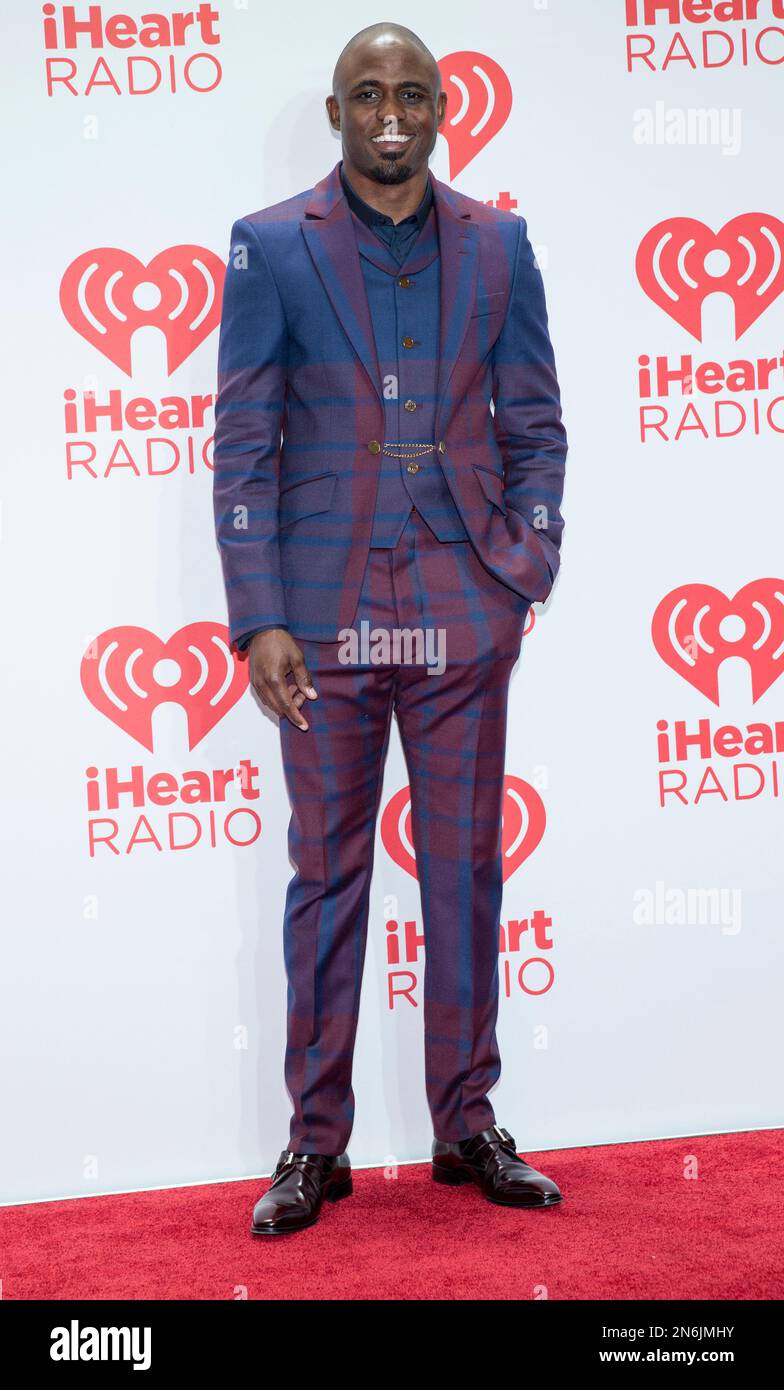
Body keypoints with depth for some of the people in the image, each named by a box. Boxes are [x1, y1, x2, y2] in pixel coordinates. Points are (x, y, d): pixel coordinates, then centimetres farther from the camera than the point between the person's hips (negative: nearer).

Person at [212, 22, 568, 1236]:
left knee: (466, 867, 8)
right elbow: (242, 446, -1)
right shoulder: (271, 246, 2)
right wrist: (259, 620, -8)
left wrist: (529, 570, -2)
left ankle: (468, 1124, 20)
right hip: (327, 614, -2)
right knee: (327, 873, 5)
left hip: (463, 612, 2)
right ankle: (317, 1142, 15)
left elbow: (536, 426, 10)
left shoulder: (498, 246, 8)